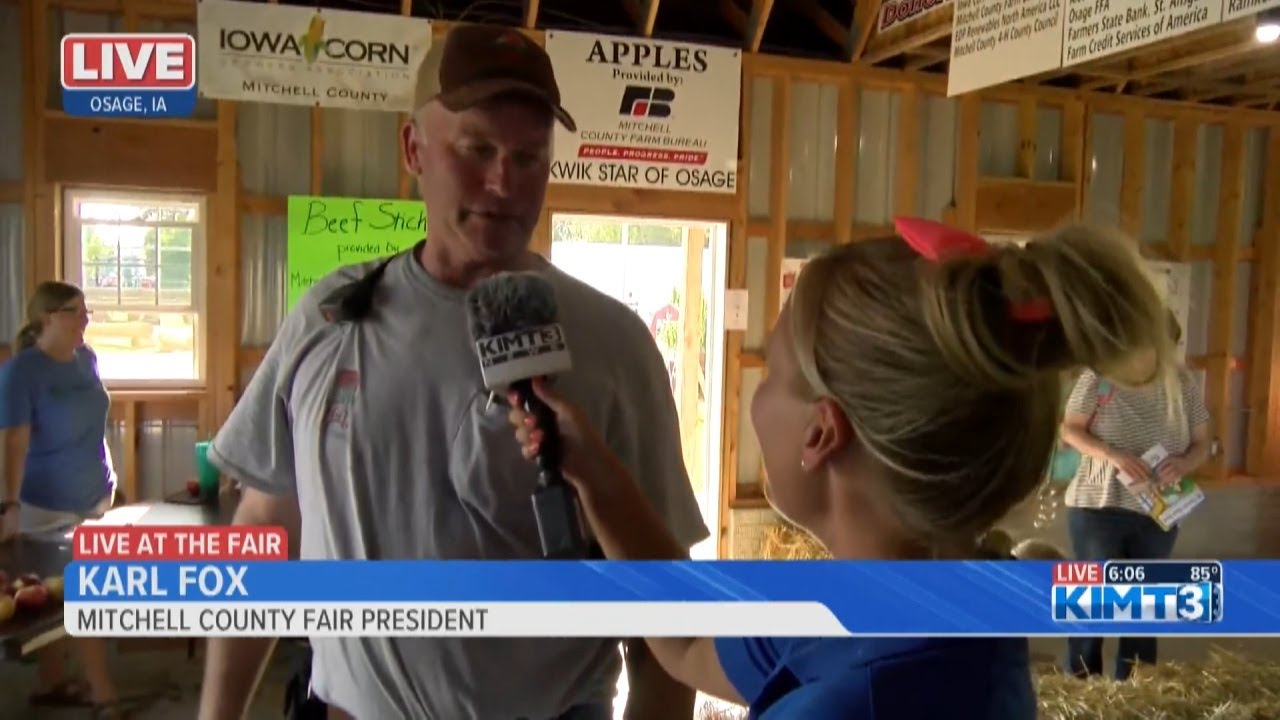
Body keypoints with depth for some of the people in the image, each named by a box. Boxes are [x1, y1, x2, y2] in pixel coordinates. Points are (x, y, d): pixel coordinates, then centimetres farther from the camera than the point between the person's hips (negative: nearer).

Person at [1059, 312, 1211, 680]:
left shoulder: (1183, 382, -1)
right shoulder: (1098, 377, -11)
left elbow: (1202, 443, 4)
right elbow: (1070, 430, -8)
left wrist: (1184, 464, -18)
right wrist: (1112, 455, -25)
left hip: (1157, 514, 4)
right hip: (1097, 509, -3)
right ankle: (1080, 685, 20)